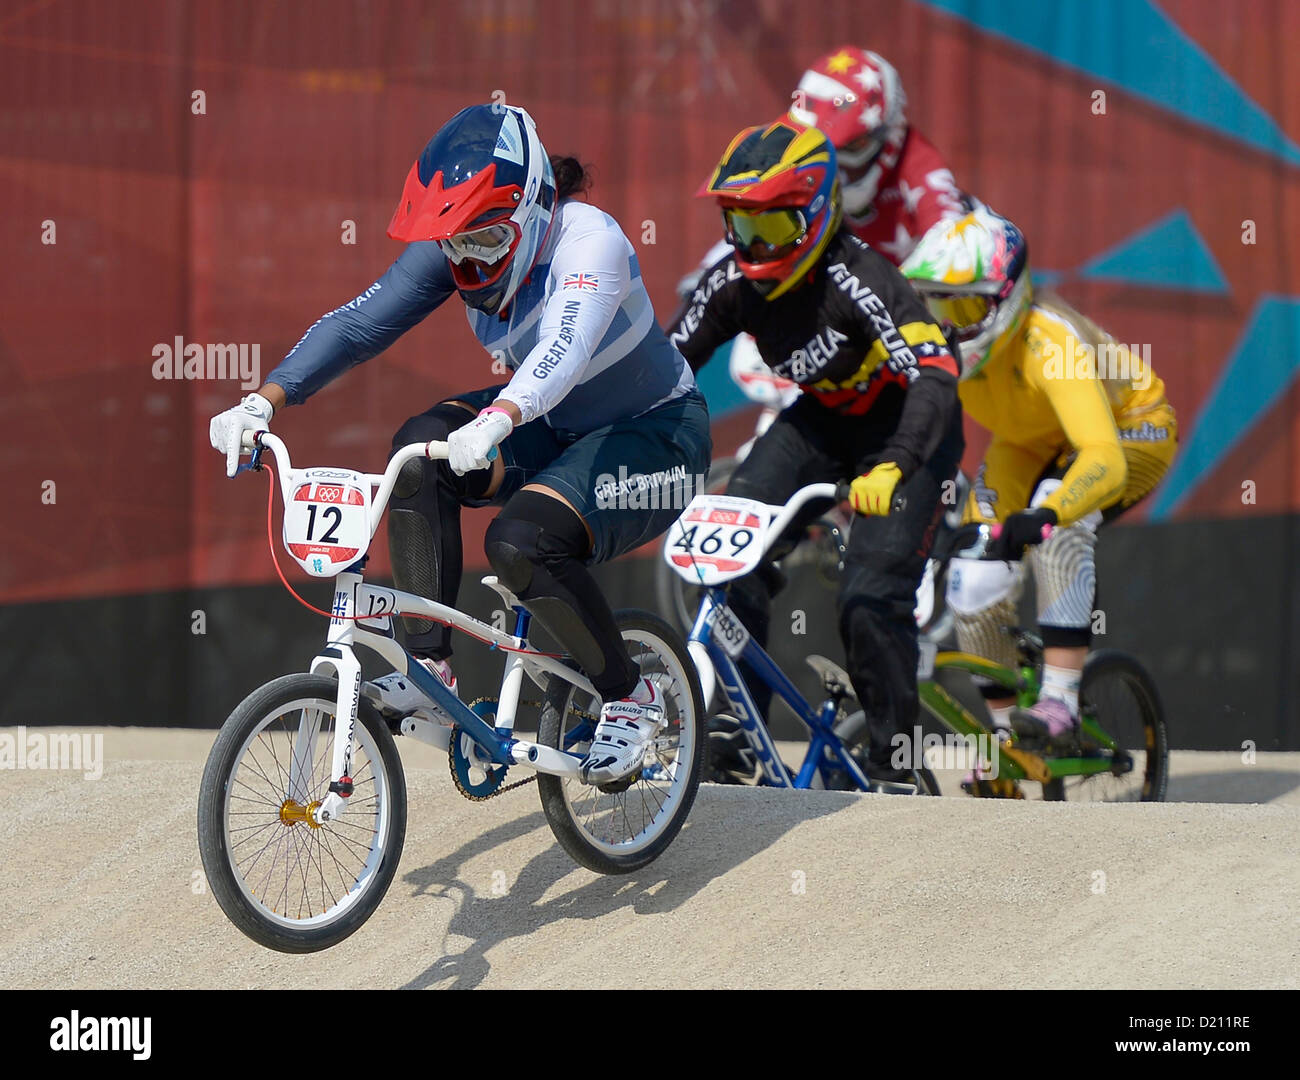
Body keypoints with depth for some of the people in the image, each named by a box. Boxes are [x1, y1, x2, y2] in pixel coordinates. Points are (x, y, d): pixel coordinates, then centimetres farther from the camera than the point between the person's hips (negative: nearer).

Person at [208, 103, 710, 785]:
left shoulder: (588, 239, -30)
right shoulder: (449, 245, -11)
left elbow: (566, 344, -47)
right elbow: (360, 321, -15)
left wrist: (496, 422, -66)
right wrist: (263, 402, -28)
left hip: (655, 434, -7)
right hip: (554, 427, 7)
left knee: (521, 543, -31)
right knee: (420, 448, -22)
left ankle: (630, 700, -8)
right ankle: (430, 665, -18)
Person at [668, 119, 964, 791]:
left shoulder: (856, 279, -31)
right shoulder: (736, 280, -13)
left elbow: (935, 379, -40)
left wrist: (889, 470, -55)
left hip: (905, 432, -6)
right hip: (822, 419, 6)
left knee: (871, 596, -20)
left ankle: (893, 760, -2)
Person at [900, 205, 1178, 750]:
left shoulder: (1050, 346, -40)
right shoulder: (933, 337, -24)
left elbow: (1104, 461, -51)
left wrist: (1045, 516, -68)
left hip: (1129, 429, -6)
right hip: (1032, 442, 6)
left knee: (1057, 526, -36)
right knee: (975, 587, -11)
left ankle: (1061, 705, -32)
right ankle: (1004, 731, 11)